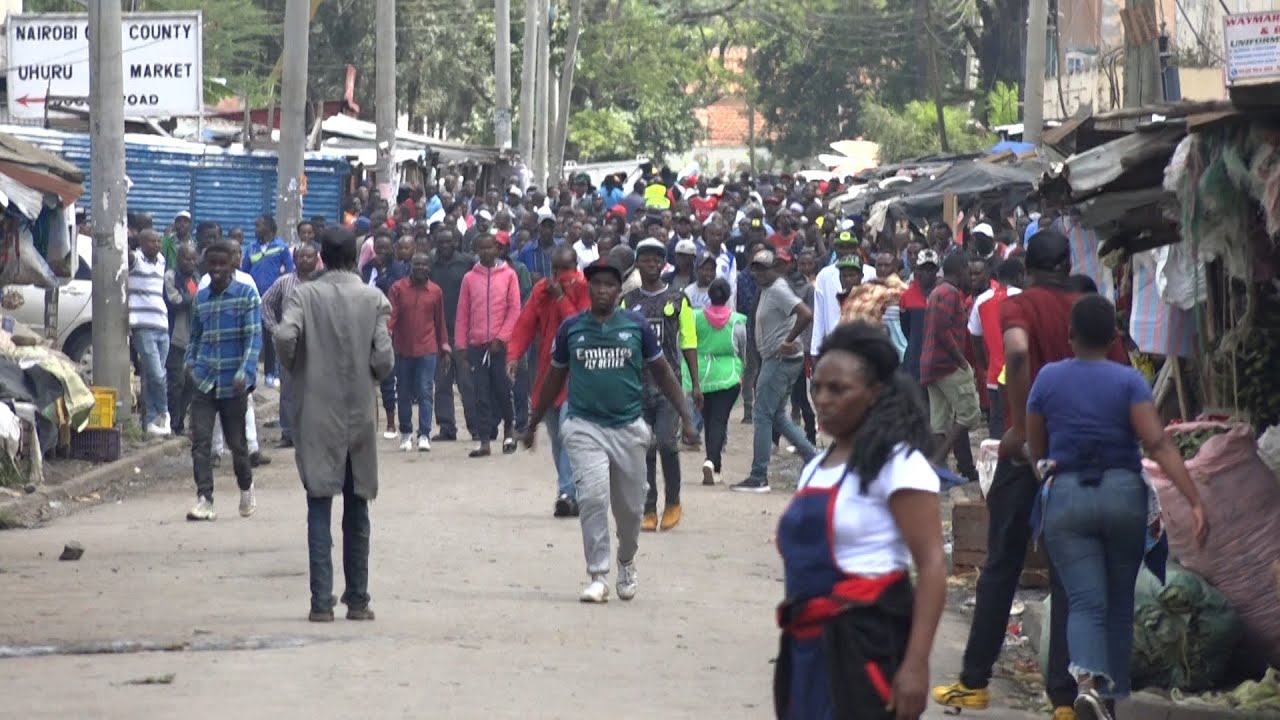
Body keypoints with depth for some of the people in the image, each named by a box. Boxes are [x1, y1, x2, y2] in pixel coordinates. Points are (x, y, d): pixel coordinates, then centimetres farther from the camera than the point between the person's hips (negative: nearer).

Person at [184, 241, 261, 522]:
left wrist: (244, 373, -19)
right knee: (200, 441, -9)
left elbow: (254, 336, -9)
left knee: (237, 441, 8)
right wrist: (191, 363, 5)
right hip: (204, 381, 3)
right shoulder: (201, 297, 11)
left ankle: (246, 489, 32)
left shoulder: (246, 294, -3)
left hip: (233, 382, -3)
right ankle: (204, 499, -9)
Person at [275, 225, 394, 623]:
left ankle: (321, 602, -7)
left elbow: (285, 336, -19)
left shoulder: (306, 295, -4)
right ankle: (357, 600, 14)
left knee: (320, 511, -1)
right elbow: (384, 358, -8)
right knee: (357, 513, 11)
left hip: (318, 416, -1)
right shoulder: (373, 298, -2)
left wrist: (295, 370, 0)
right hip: (360, 415, 1)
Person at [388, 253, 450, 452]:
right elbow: (391, 314, -4)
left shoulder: (435, 291, 5)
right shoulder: (398, 288, 1)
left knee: (425, 392, -8)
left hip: (427, 350, 0)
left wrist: (444, 343, 11)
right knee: (404, 393, 9)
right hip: (403, 349, 0)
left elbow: (440, 320, 12)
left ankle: (424, 435, -9)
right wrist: (387, 332, -21)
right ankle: (406, 433, 21)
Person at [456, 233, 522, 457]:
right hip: (476, 345, 2)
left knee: (502, 390, 3)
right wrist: (462, 345, 2)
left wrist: (501, 338, -9)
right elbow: (462, 314, 8)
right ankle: (484, 441, 0)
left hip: (501, 344, -1)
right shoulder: (469, 278, 7)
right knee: (482, 394, 0)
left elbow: (514, 309, -1)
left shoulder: (508, 275, 2)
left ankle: (508, 432, 24)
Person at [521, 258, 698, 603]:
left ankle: (626, 563, 36)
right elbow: (554, 379, 16)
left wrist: (686, 417, 3)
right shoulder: (571, 328, 4)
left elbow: (662, 373, 9)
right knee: (593, 497, -17)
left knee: (630, 506, 8)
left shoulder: (637, 326, 2)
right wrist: (533, 423, 21)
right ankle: (598, 576, -13)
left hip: (628, 427, 1)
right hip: (585, 426, -1)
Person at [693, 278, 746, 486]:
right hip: (729, 376, -2)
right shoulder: (737, 321, -4)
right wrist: (742, 372, 28)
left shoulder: (697, 317, -3)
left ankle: (715, 466, 21)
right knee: (719, 421, -5)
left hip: (702, 375, 2)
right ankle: (711, 460, -26)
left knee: (708, 420, 14)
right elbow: (743, 350, 9)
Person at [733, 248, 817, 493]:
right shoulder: (768, 290, 15)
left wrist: (788, 342, -19)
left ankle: (758, 477, -5)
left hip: (781, 360, -10)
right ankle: (813, 458, 16)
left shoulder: (778, 291, -15)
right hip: (774, 360, 10)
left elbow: (806, 315, -27)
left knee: (763, 416, -7)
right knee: (777, 416, 15)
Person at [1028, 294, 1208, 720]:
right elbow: (1159, 446, -13)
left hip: (1066, 497, 0)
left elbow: (1036, 452, 9)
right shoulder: (1129, 381, -2)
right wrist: (1196, 502, -16)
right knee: (1120, 604, 16)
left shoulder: (1048, 379, 2)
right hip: (1123, 493, 0)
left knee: (1085, 603, -6)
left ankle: (1088, 681, -32)